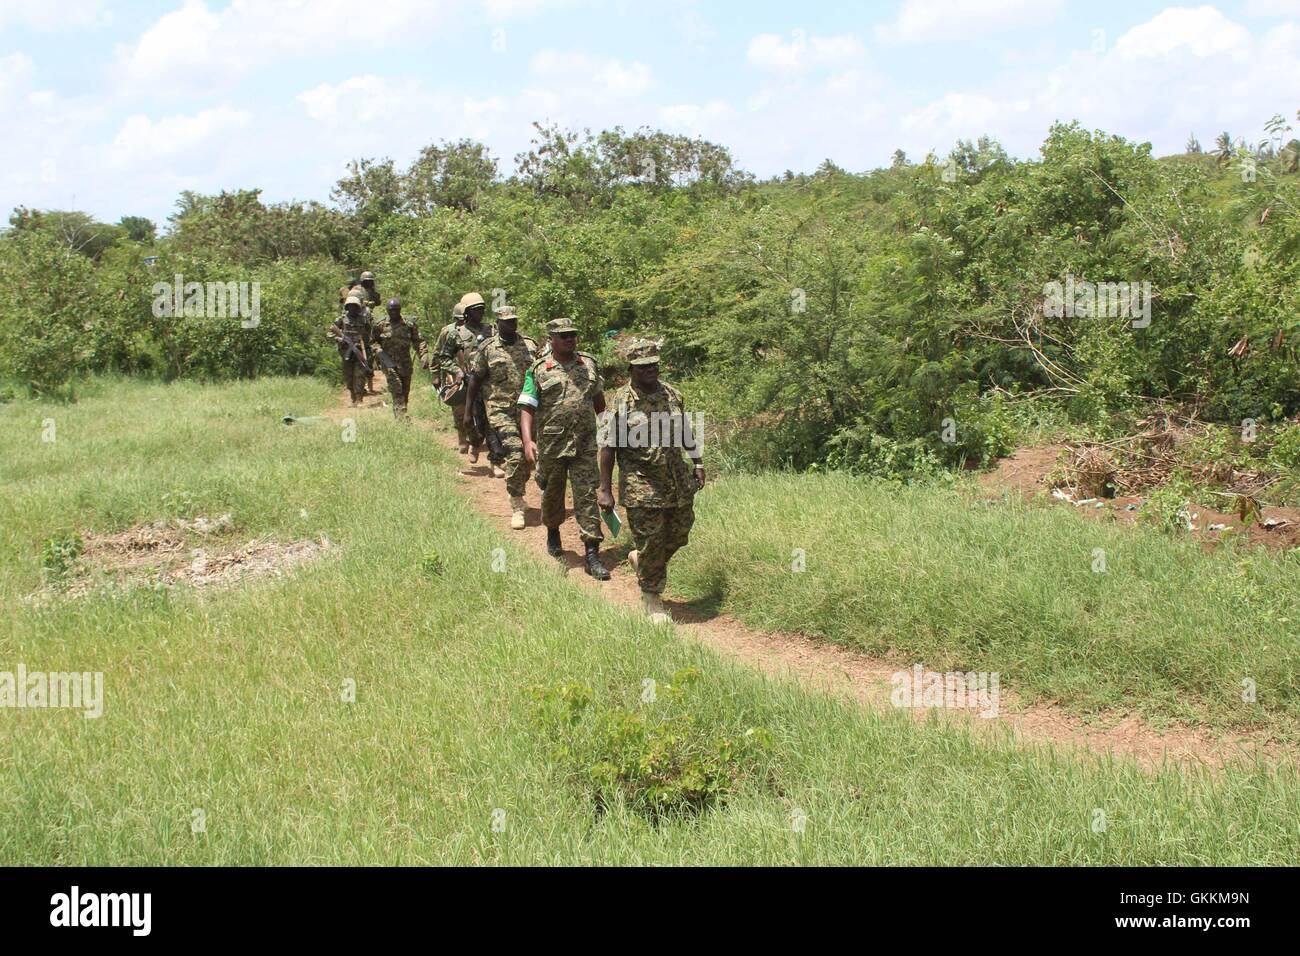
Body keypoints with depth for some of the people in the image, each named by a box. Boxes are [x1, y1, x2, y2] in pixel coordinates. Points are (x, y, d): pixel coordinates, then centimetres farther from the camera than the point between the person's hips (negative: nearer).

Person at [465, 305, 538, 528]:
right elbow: (475, 379, 5)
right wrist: (468, 410, 3)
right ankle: (517, 508, -13)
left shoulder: (530, 346, 8)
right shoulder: (487, 348, 1)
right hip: (500, 411, -4)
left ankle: (517, 491, 35)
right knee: (515, 453, -17)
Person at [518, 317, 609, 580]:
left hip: (585, 445, 1)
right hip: (551, 445, -1)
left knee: (587, 496, -4)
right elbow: (526, 408, -9)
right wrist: (528, 440, -21)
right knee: (552, 494, 15)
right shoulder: (538, 370, -3)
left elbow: (599, 400, 19)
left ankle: (592, 555, -5)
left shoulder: (589, 364, 7)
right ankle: (552, 534, 43)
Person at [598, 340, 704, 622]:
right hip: (642, 489, -5)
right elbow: (608, 447, -10)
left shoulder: (672, 395, 5)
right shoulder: (620, 402, -10)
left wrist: (697, 463, 18)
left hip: (679, 482, 5)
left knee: (678, 535, 13)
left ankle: (641, 560, 40)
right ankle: (651, 597, 18)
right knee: (650, 542, 0)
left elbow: (686, 433, 18)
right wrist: (605, 489, -13)